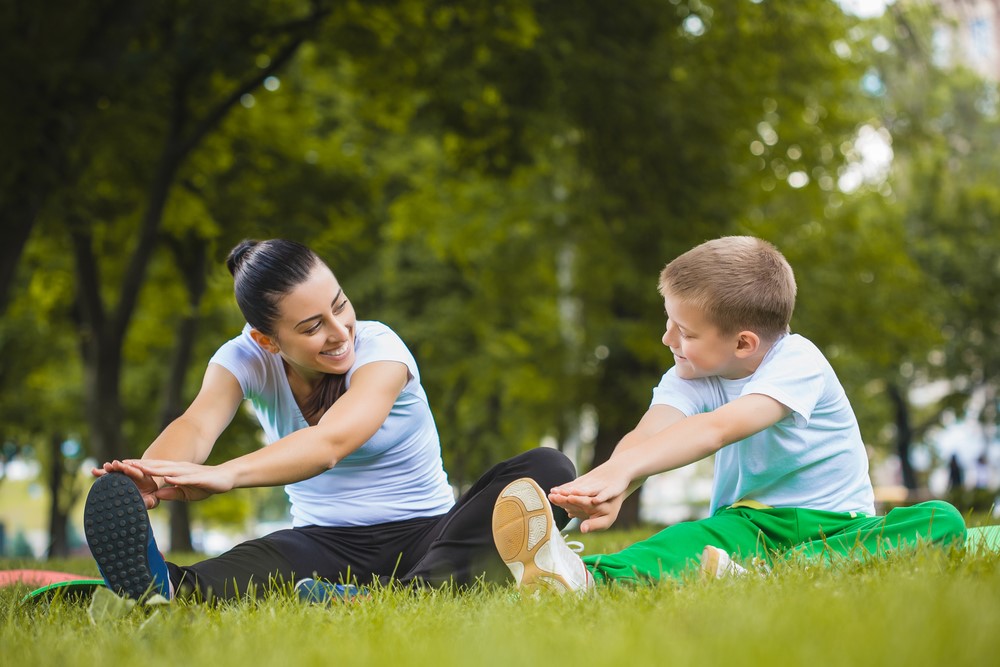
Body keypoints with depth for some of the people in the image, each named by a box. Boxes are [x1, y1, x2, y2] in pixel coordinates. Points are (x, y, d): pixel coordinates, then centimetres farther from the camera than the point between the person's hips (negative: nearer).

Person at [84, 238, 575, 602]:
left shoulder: (379, 349, -15)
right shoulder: (245, 359, -4)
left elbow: (332, 441, -36)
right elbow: (197, 425, -26)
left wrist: (225, 475, -55)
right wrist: (149, 476, -52)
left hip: (423, 535, -1)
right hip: (325, 542, 2)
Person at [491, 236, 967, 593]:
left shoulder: (797, 361, -16)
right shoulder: (688, 378, 0)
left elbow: (718, 428, -34)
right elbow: (648, 434, -22)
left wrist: (619, 469, -49)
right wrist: (611, 489, -48)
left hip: (835, 525, -2)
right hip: (749, 520, 2)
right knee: (692, 539, -33)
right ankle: (581, 580, -65)